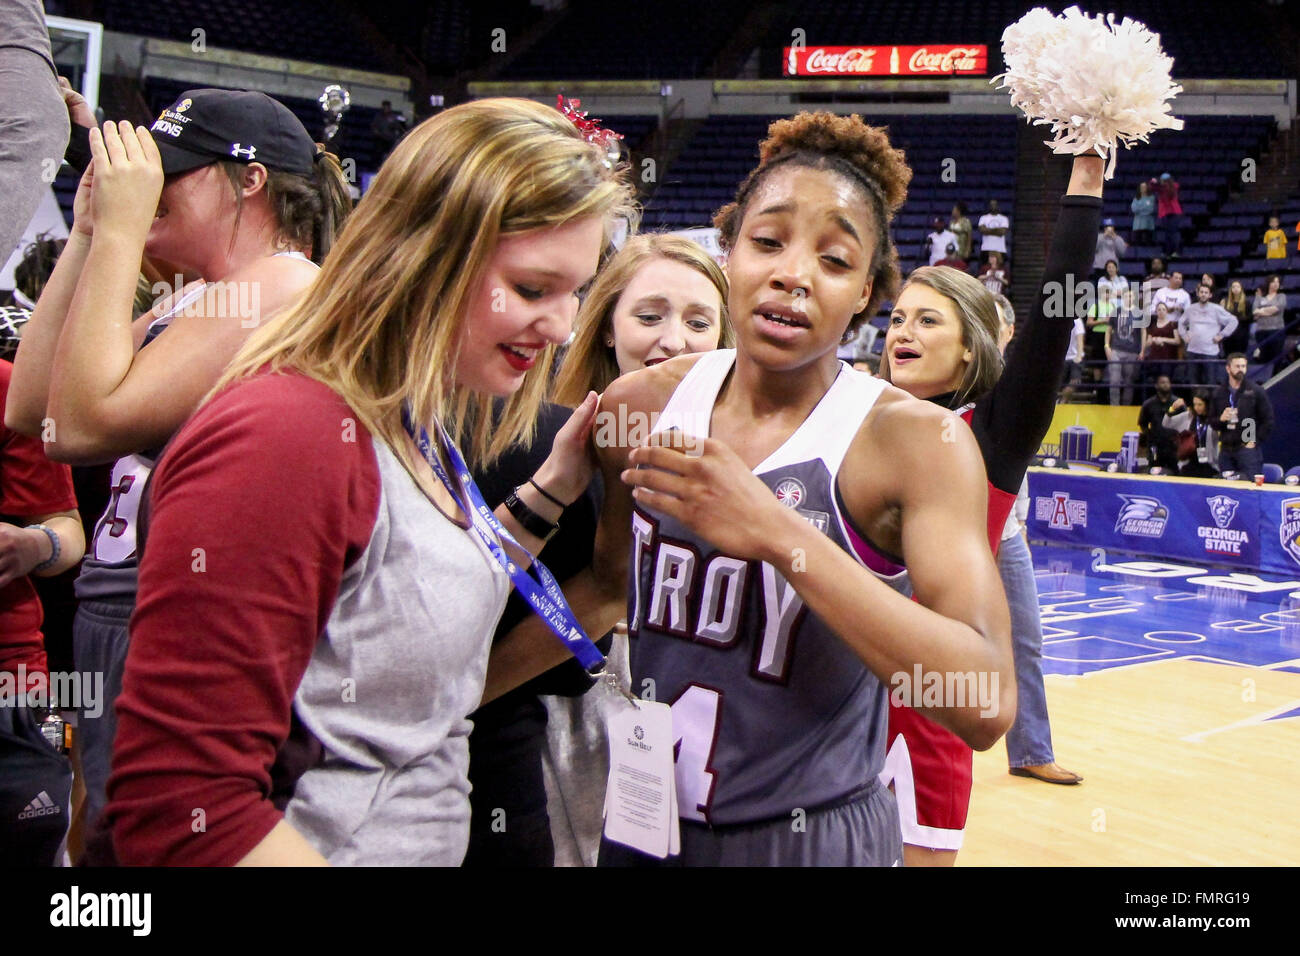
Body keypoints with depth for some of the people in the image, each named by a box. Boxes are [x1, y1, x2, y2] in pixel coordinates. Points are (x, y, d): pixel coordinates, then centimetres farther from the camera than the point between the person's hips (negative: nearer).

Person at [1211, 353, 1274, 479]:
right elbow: (1211, 421, 16)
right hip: (1225, 450, 4)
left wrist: (1255, 441, -8)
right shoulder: (1219, 393, 12)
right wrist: (1221, 419, -7)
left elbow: (1268, 420, 0)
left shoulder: (1256, 391, 1)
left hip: (1248, 449, -4)